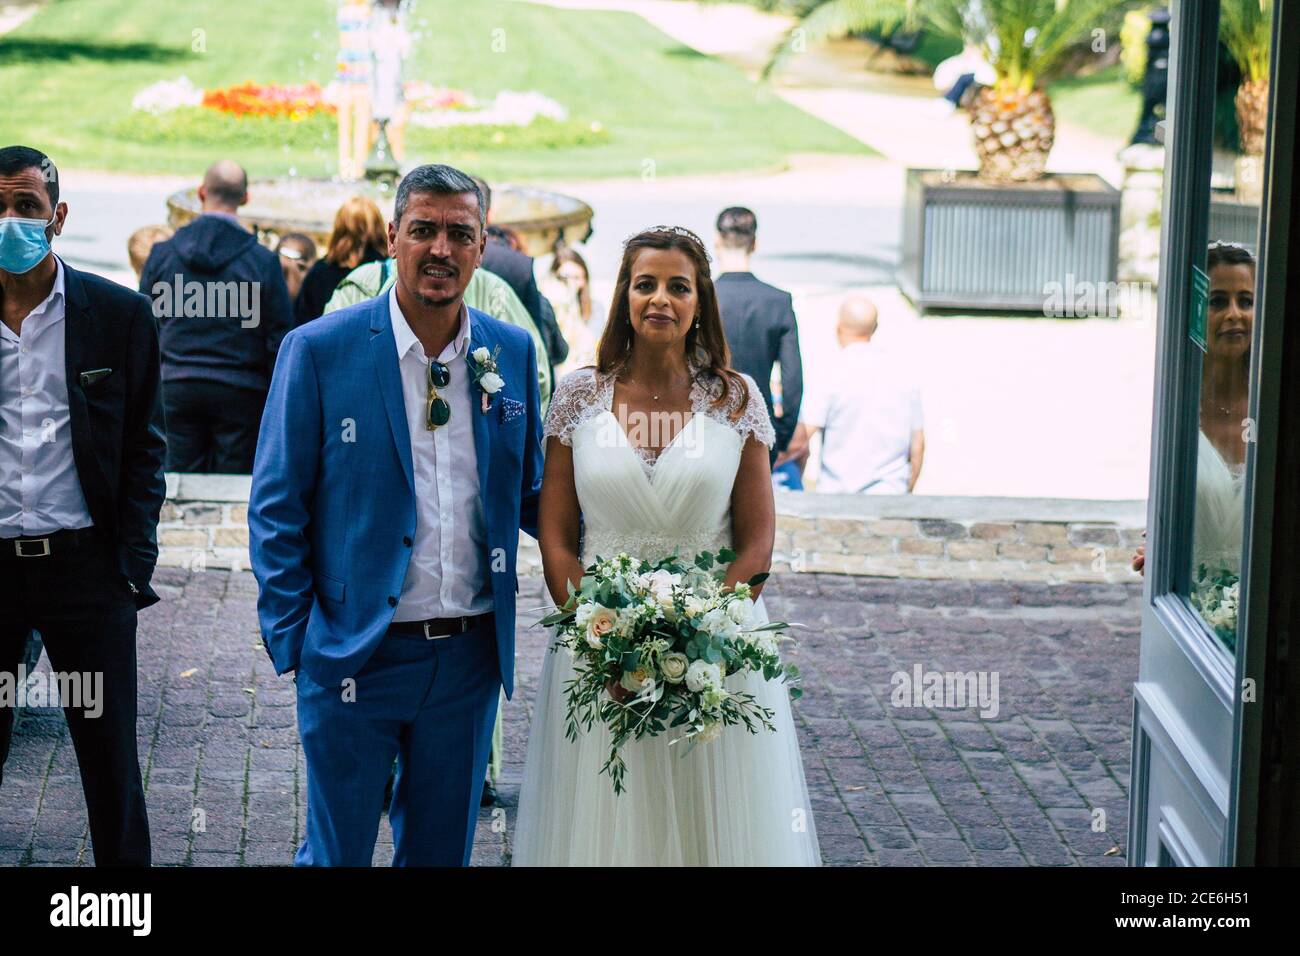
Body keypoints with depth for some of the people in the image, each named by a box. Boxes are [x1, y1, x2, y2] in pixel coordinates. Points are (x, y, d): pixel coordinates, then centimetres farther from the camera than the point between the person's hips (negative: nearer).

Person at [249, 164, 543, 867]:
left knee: (442, 850, 16)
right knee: (337, 851, 7)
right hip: (354, 653, -3)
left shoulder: (513, 352, 4)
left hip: (471, 652, 4)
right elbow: (276, 507, -4)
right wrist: (291, 641, -7)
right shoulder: (319, 350, -7)